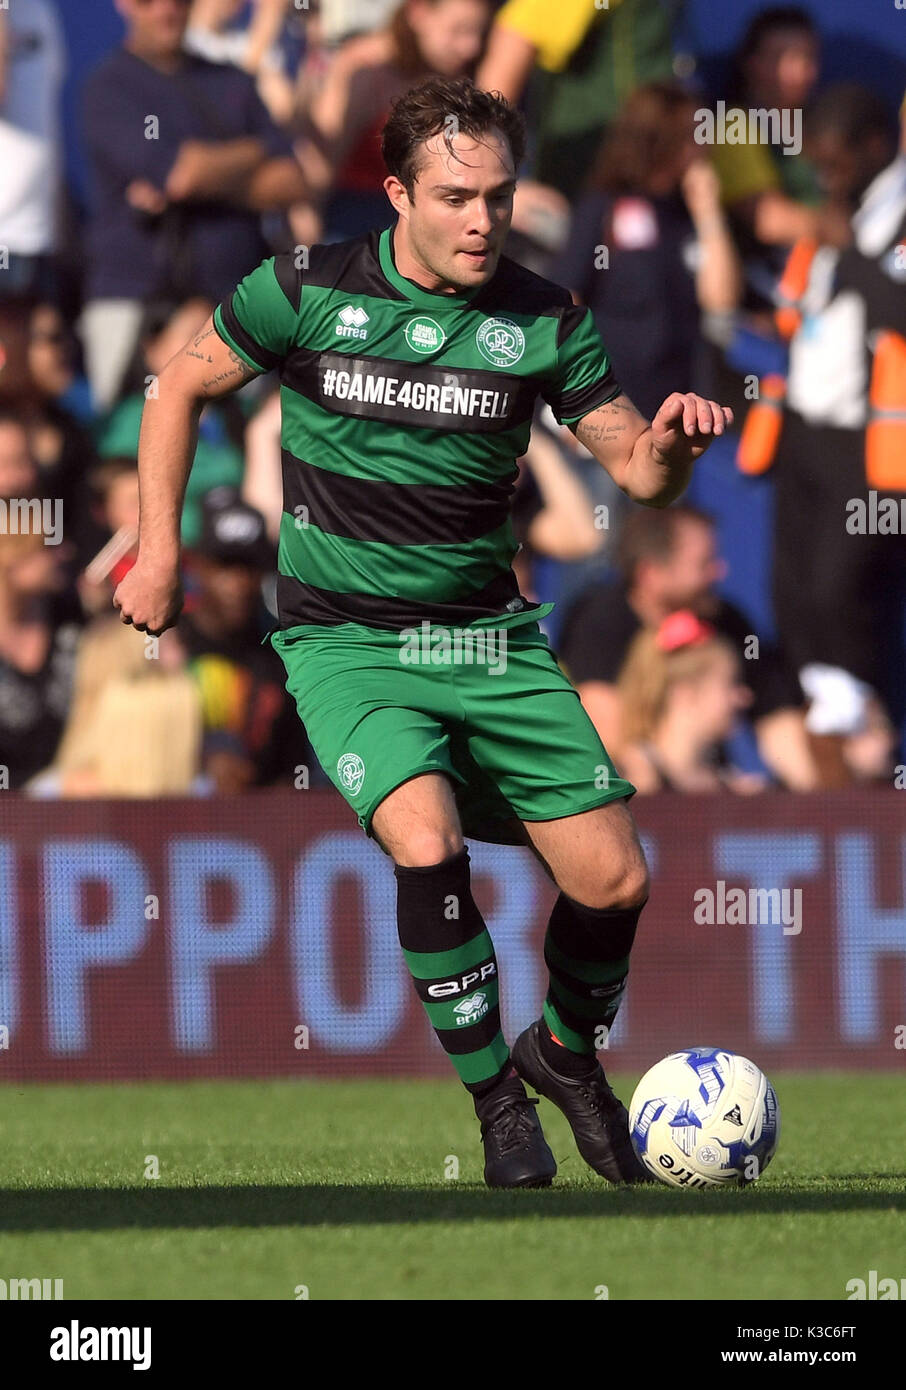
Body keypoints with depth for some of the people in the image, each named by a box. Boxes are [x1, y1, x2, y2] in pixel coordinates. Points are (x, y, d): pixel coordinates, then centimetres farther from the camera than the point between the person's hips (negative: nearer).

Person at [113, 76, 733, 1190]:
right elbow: (182, 386, 7)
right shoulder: (308, 292, -8)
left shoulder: (543, 321, -3)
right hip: (344, 641, -3)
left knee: (612, 879, -6)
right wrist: (159, 548, 3)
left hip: (488, 636, 3)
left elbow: (636, 469, 3)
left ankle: (567, 1054, 28)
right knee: (426, 839, -29)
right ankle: (498, 1101, -11)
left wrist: (668, 446, -21)